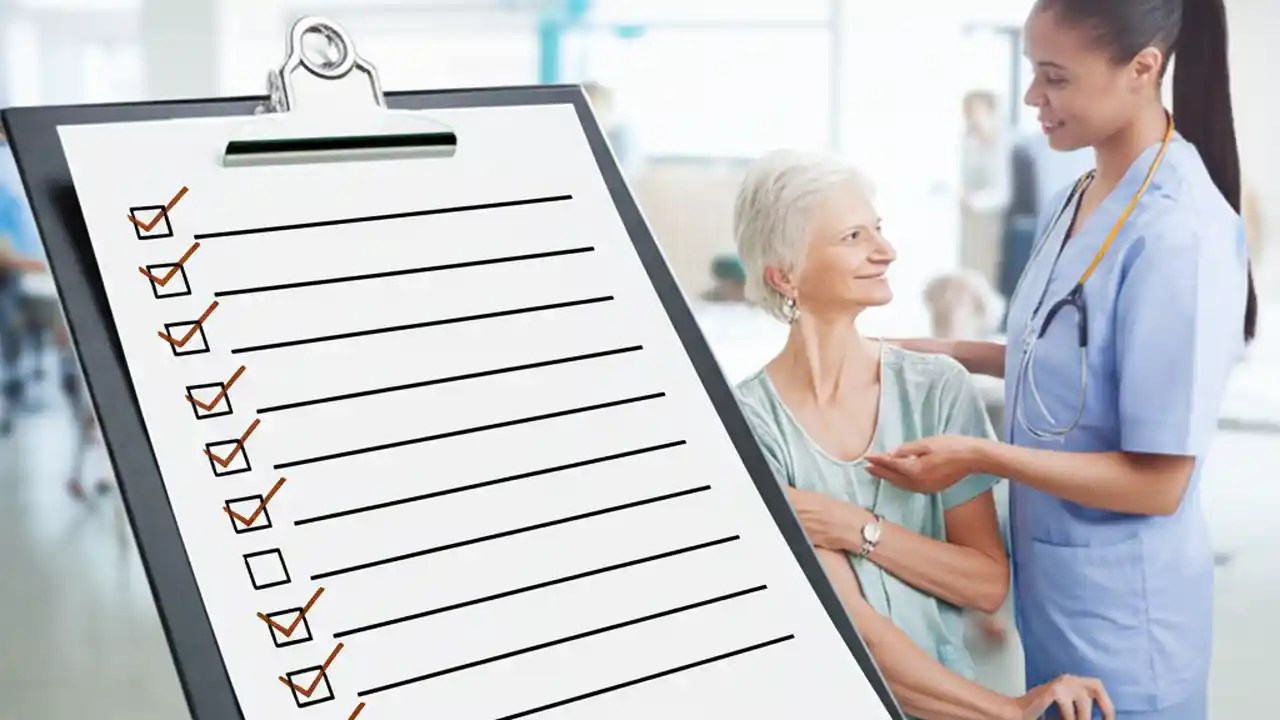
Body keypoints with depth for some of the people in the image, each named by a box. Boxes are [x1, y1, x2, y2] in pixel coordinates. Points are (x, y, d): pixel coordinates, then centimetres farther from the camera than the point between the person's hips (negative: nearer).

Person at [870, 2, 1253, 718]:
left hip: (1120, 599, -8)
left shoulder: (1180, 234, -24)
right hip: (1048, 573, 8)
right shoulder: (1075, 201, 1)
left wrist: (981, 456, -25)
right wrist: (948, 354, 6)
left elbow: (1157, 483, -22)